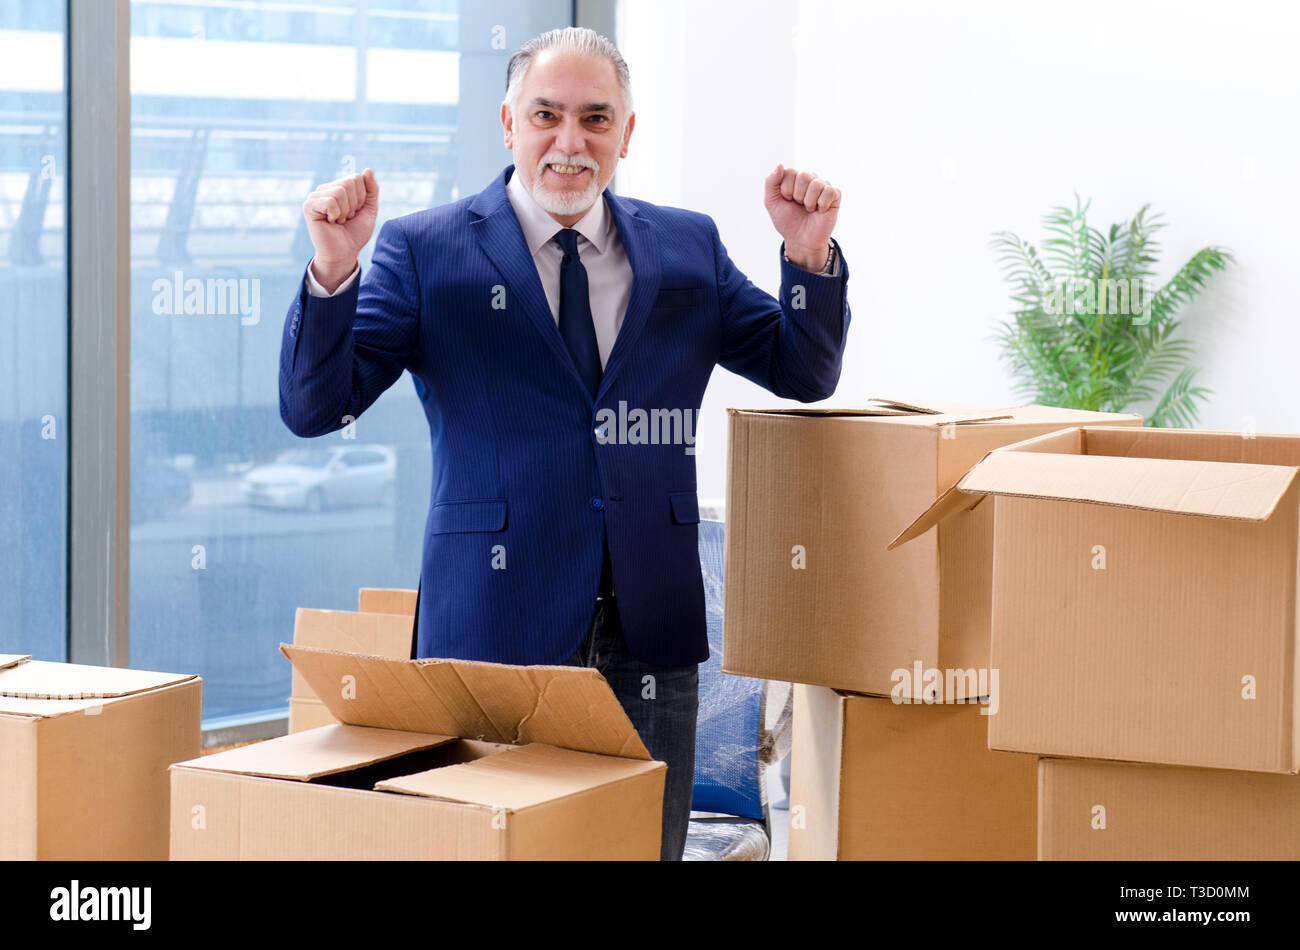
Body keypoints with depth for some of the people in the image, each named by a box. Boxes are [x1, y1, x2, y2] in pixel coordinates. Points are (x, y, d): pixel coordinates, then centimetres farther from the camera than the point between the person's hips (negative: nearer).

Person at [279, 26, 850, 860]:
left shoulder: (687, 247, 13)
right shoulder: (424, 252, 1)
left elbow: (803, 371, 15)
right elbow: (313, 407, -5)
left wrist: (810, 256, -2)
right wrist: (333, 273, -21)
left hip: (650, 633, 3)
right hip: (496, 628, -3)